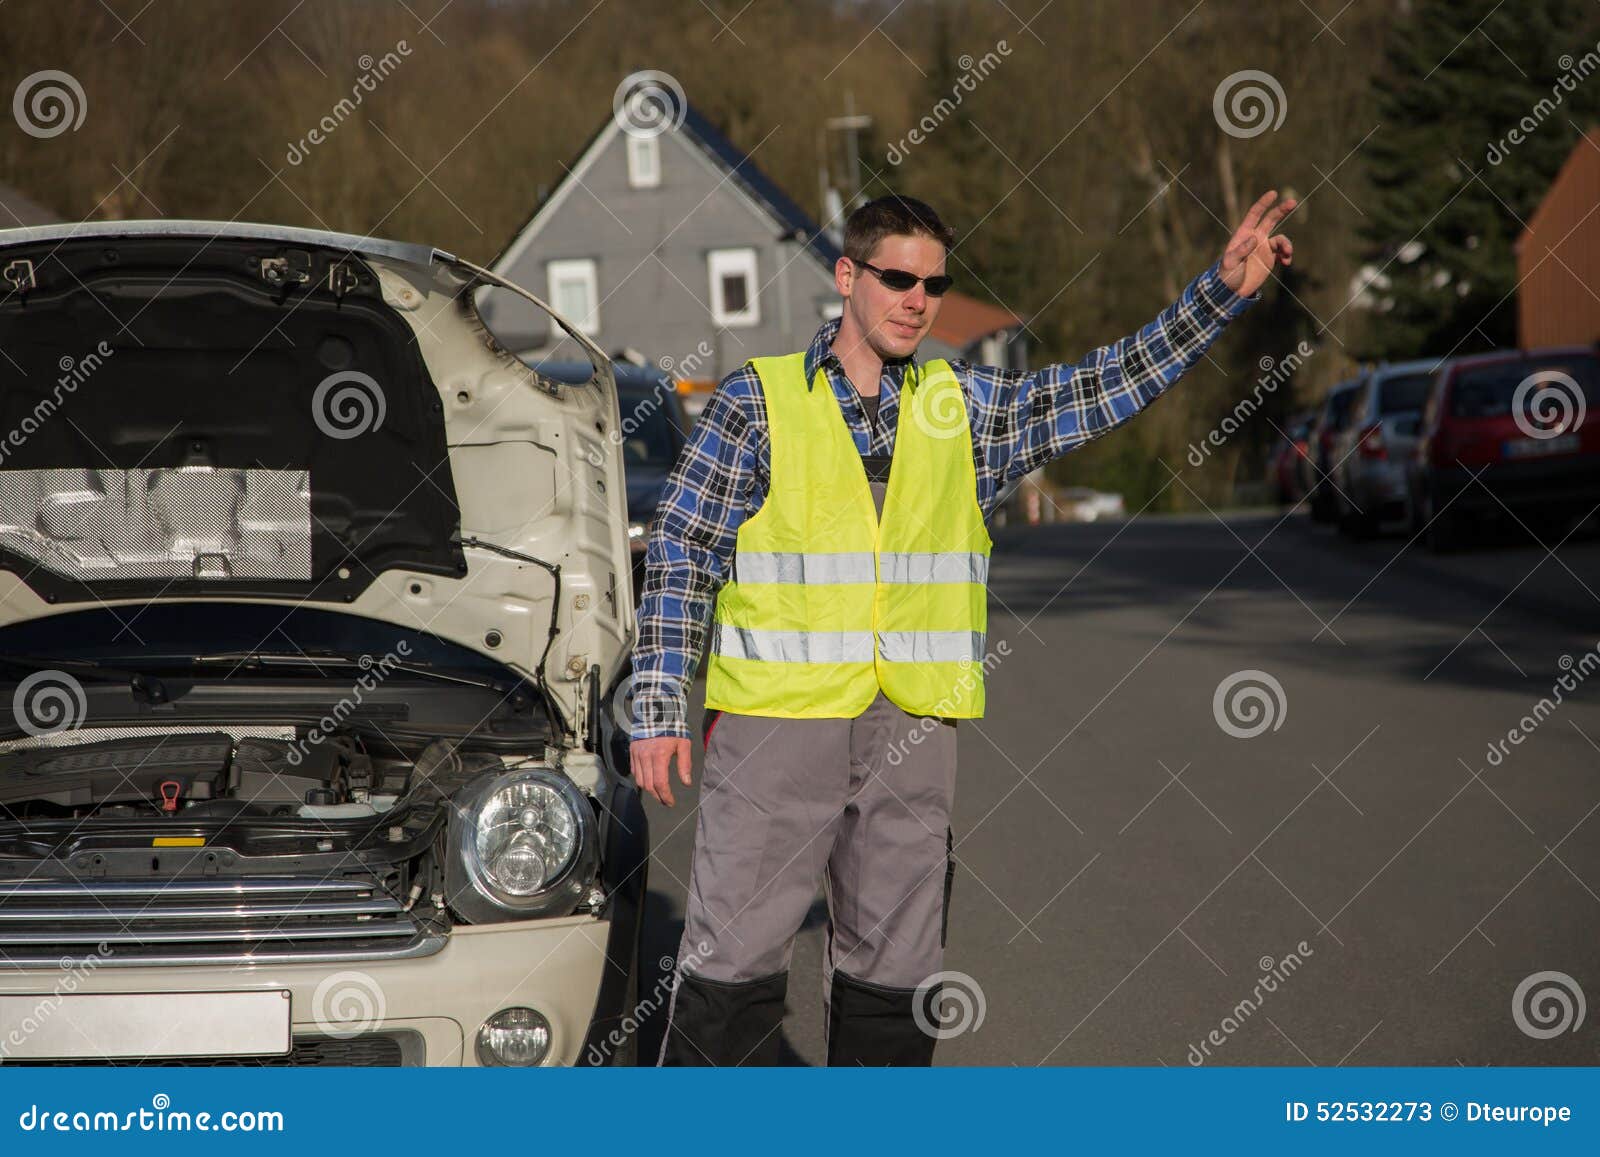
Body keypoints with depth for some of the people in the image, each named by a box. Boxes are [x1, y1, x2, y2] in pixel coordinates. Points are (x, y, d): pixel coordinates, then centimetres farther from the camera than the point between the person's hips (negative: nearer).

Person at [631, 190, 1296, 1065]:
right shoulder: (756, 402, -1)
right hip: (776, 723, -4)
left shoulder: (966, 410, 10)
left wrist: (1222, 292, -3)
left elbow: (1111, 385, 9)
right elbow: (680, 557, -1)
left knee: (897, 967, 10)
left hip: (912, 730, 4)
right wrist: (658, 711, -7)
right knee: (736, 956, -3)